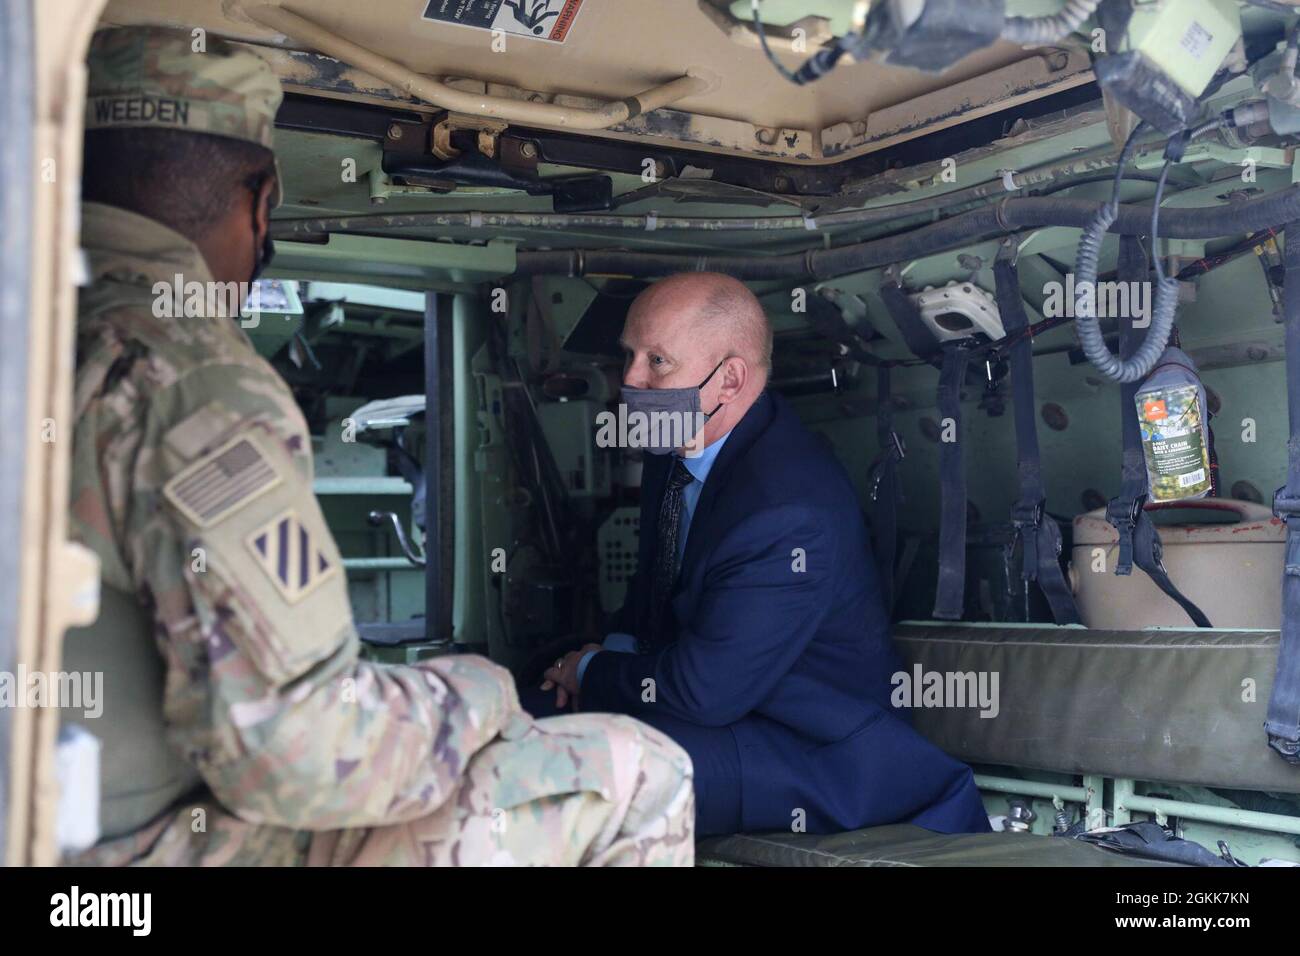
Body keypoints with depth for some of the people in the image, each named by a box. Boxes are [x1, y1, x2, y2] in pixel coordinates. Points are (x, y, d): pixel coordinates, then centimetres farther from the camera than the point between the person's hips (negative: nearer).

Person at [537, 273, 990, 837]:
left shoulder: (789, 514, -29)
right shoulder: (675, 452, 1)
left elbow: (703, 690, -26)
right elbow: (653, 577, 20)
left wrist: (590, 674, -9)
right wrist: (615, 653, 0)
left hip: (814, 751, -9)